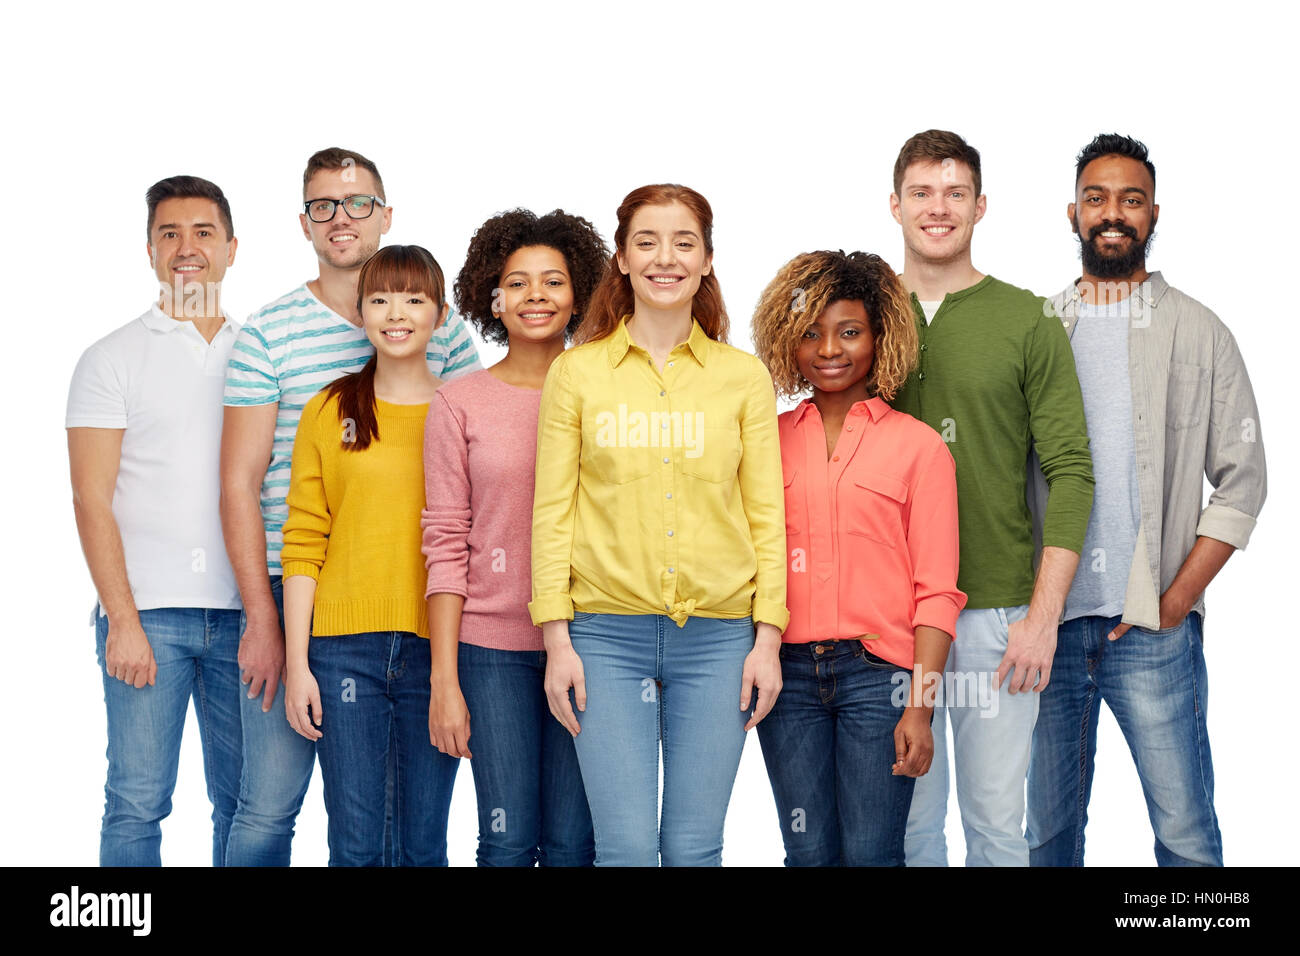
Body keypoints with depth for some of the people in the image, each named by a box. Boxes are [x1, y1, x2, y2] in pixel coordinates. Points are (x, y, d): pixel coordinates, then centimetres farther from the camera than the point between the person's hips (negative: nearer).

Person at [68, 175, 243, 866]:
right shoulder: (112, 359, 5)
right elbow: (91, 499, -1)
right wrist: (123, 619, -11)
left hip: (242, 611, 3)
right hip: (146, 610, -3)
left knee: (246, 801, 6)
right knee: (137, 801, -3)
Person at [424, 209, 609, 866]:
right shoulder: (459, 404, 3)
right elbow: (446, 545, 1)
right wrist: (444, 681, -3)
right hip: (493, 646, -1)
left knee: (573, 842, 2)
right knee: (509, 841, 0)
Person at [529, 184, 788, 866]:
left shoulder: (745, 378, 8)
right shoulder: (576, 373, 5)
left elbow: (766, 515, 7)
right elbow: (552, 511, 3)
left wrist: (768, 636, 0)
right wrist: (556, 639, -3)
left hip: (718, 634, 1)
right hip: (607, 633, -1)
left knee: (695, 847, 4)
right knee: (626, 848, -4)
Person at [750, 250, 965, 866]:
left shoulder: (917, 446, 2)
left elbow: (937, 590, -1)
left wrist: (919, 708, -9)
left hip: (878, 672, -2)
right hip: (788, 671, 3)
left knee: (871, 854, -2)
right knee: (809, 852, 5)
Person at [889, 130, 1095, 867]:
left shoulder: (1028, 321, 1)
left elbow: (1070, 471, -2)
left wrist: (1043, 614, -10)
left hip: (999, 611, -1)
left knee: (998, 821, 6)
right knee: (907, 817, 9)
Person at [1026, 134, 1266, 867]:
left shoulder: (1199, 332, 4)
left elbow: (1242, 481, 1)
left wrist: (1175, 601, -7)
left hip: (1152, 631, -2)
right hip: (1046, 621, 2)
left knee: (1186, 833, -2)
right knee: (1048, 828, 8)